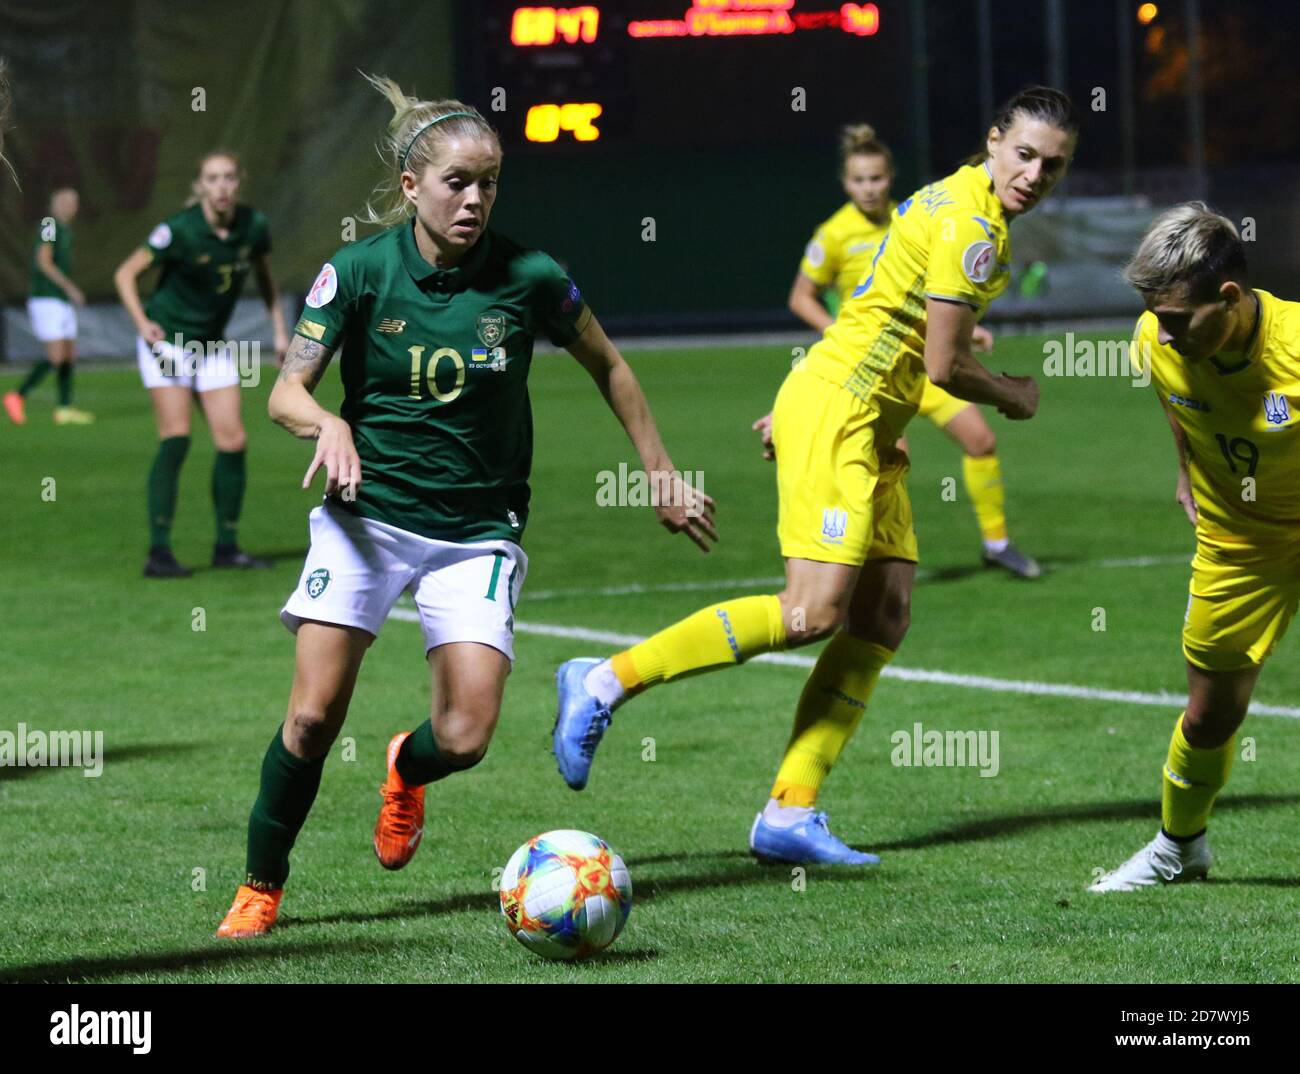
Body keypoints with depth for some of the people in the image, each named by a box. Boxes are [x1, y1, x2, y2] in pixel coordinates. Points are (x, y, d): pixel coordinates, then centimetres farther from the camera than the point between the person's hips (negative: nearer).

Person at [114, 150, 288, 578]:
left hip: (213, 345, 5)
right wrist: (142, 322, -21)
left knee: (232, 441, -1)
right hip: (168, 341, -5)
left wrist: (279, 330, 8)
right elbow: (126, 273, -9)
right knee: (176, 438, -16)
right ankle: (159, 552, -15)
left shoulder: (254, 226, -6)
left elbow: (265, 276, 14)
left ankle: (226, 546, 13)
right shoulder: (179, 230, -19)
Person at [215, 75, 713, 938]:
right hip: (366, 513, 0)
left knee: (466, 737, -12)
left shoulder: (527, 278, -8)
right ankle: (261, 888, 10)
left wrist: (662, 477, 12)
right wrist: (329, 424, -26)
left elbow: (608, 366, 9)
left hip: (478, 530, 0)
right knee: (315, 714, -12)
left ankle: (406, 769, 26)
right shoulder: (359, 271, -8)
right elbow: (287, 391, -4)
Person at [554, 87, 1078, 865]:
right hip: (837, 415, -10)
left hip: (868, 427, 10)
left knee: (885, 617, 1)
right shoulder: (969, 224, -16)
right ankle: (605, 683, -12)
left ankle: (790, 814, -1)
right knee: (813, 613, -18)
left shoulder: (967, 207, 16)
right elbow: (944, 368, -17)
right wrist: (1014, 397, 3)